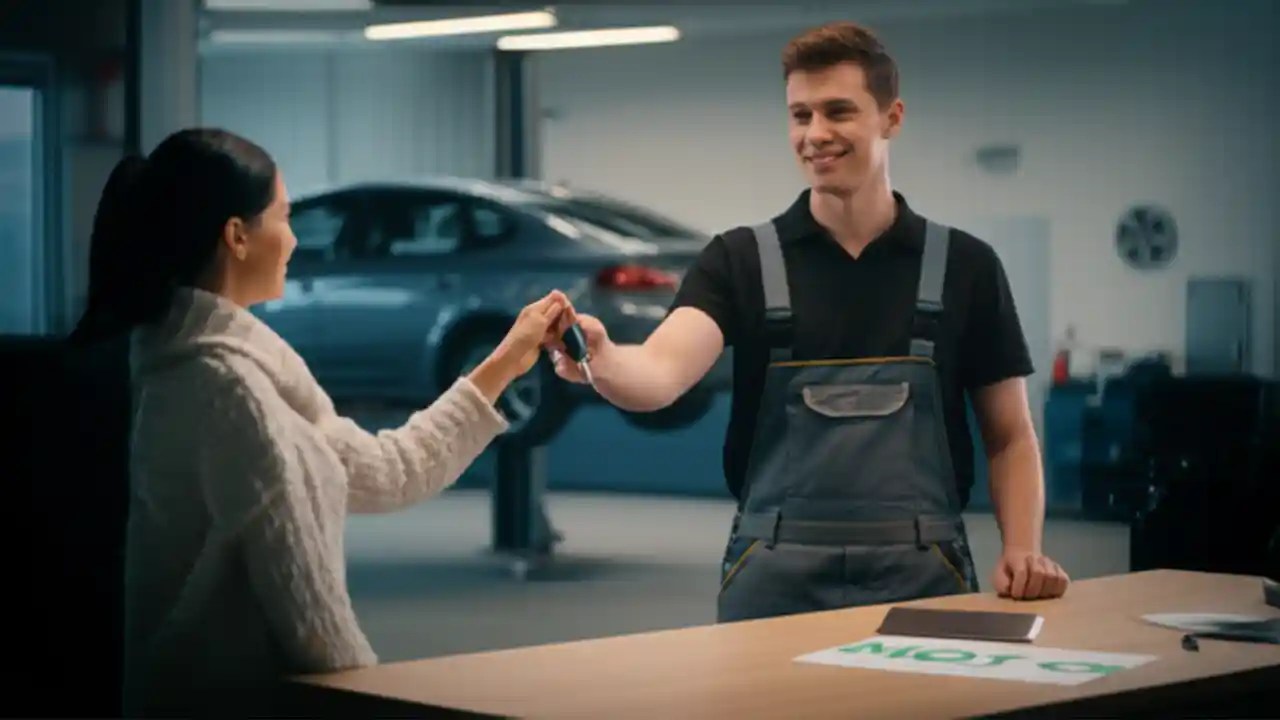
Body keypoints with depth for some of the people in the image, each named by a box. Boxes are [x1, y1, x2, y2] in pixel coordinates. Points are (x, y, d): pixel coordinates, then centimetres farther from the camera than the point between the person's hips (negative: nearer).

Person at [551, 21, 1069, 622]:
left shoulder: (963, 266, 4)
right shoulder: (741, 260, 1)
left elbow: (1010, 437, 9)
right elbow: (662, 372, -17)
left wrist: (1022, 548, -7)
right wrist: (601, 360, -40)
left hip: (922, 579, 1)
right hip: (776, 581, -1)